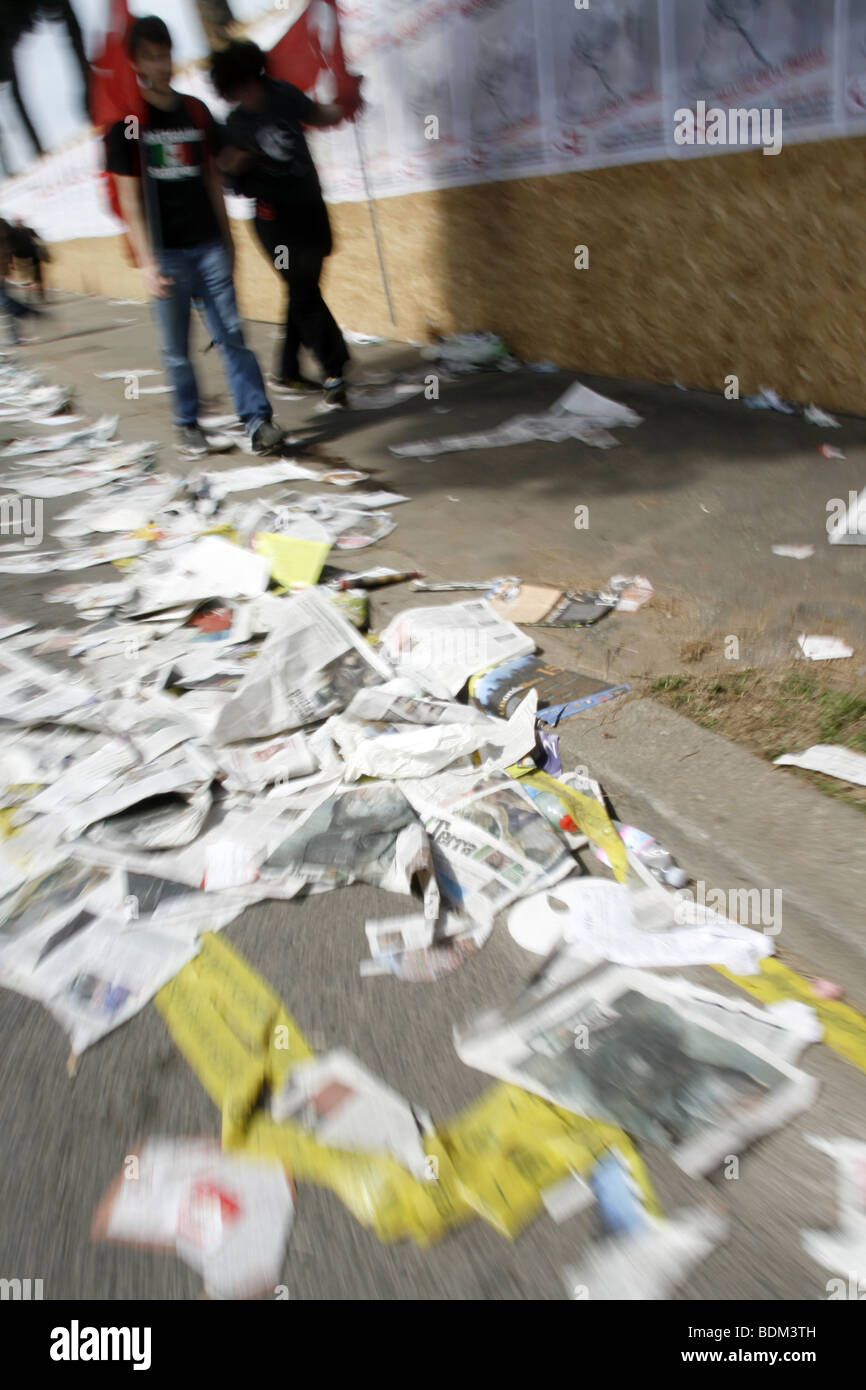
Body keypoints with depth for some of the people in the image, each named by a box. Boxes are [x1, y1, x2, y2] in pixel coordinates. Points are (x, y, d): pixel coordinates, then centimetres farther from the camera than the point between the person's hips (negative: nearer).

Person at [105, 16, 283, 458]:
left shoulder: (196, 111, 12)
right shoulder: (127, 123, 0)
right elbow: (129, 199, -5)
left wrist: (227, 238, 17)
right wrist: (147, 262, -13)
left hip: (208, 244, 3)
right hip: (166, 252, -3)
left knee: (231, 335, -3)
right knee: (176, 348, 2)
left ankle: (258, 417, -2)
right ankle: (188, 424, 15)